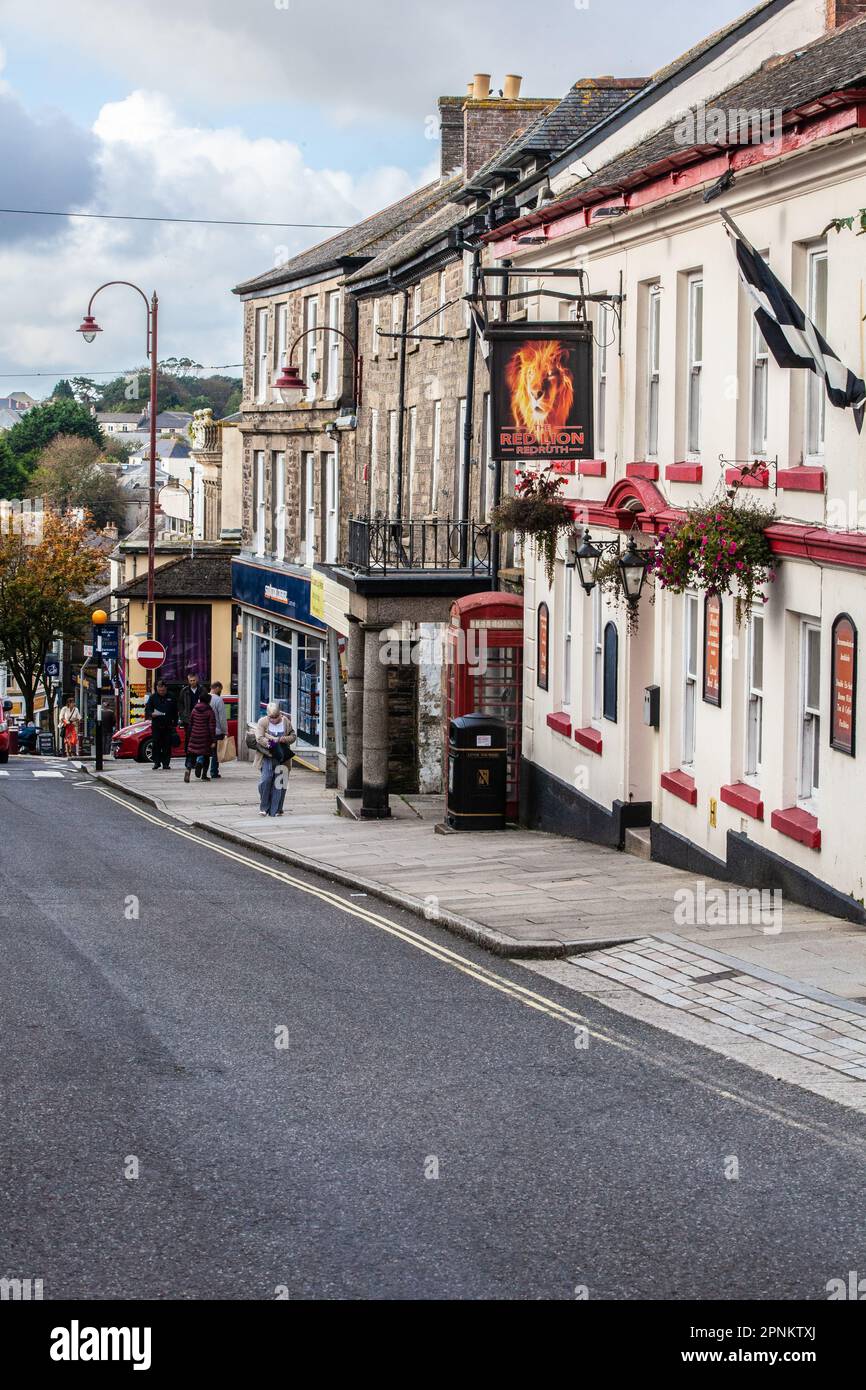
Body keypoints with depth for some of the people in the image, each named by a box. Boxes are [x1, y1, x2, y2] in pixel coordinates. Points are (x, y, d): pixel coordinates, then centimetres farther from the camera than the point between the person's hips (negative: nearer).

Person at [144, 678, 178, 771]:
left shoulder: (171, 698, 8)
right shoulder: (153, 697, 6)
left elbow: (175, 712, 12)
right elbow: (147, 710, 4)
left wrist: (175, 724, 5)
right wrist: (152, 714, -19)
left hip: (168, 726, 1)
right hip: (156, 725, -1)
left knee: (167, 746, 1)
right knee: (156, 745, -4)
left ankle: (166, 763, 6)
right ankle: (157, 763, 2)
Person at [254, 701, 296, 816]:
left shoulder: (285, 722, 5)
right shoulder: (262, 722, -1)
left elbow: (293, 736, 8)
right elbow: (259, 738, -9)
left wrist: (282, 739, -11)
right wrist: (270, 742, -25)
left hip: (282, 757, 2)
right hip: (267, 756, -2)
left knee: (279, 783, 0)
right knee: (266, 779, -13)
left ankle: (275, 809, 7)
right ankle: (264, 807, 1)